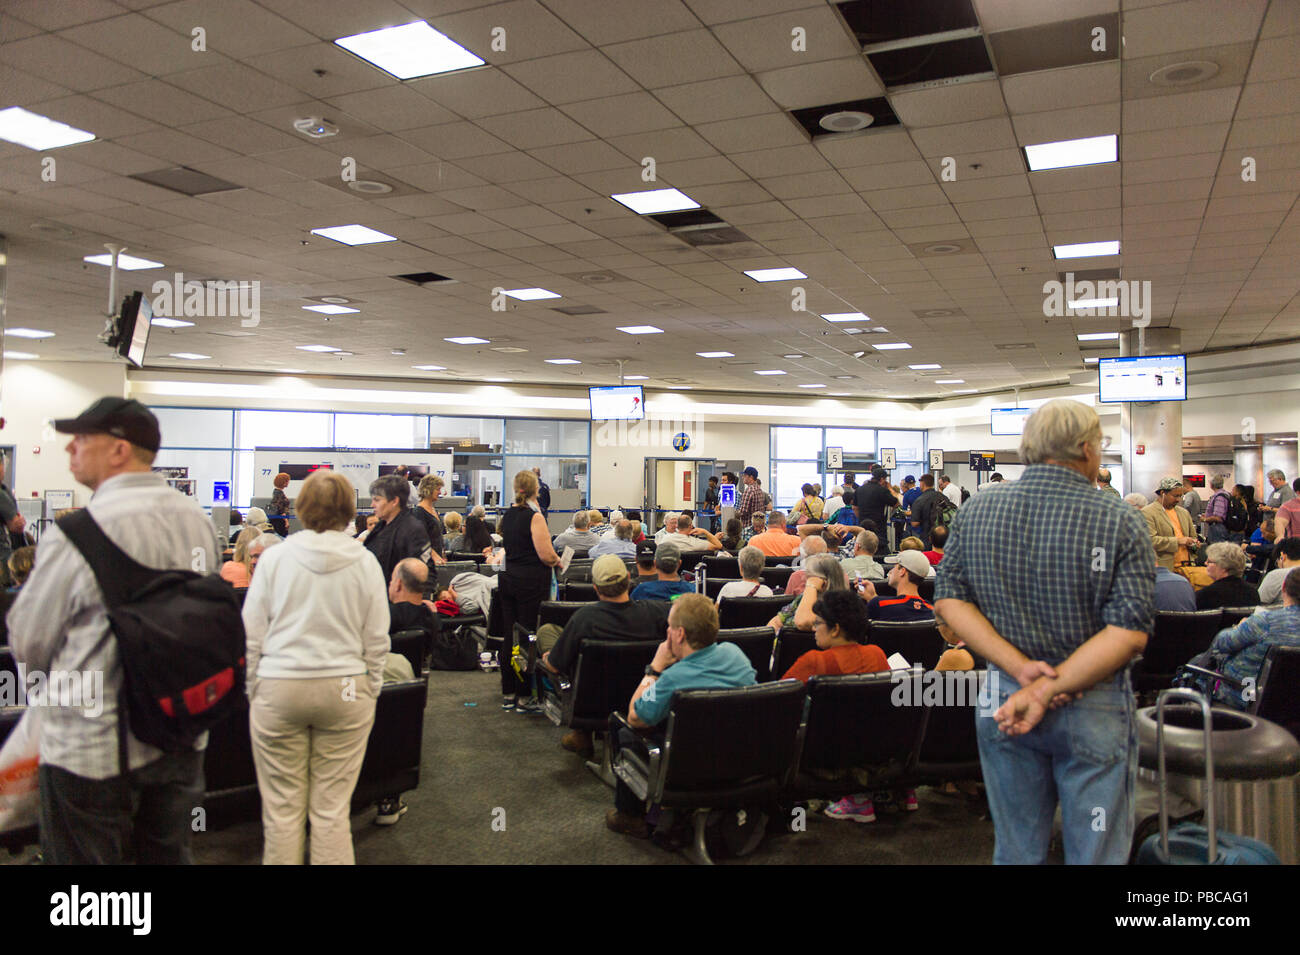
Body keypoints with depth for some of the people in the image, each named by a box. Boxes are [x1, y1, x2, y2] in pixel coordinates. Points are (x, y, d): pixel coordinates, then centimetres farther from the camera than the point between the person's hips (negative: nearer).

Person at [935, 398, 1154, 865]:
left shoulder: (974, 513, -1)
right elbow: (1129, 629, -18)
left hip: (1001, 702, 3)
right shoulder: (1121, 523, -11)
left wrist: (1021, 668, -12)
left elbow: (950, 600, -5)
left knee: (1016, 850, 17)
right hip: (1093, 711, -3)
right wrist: (1048, 690, -19)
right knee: (1096, 853, 12)